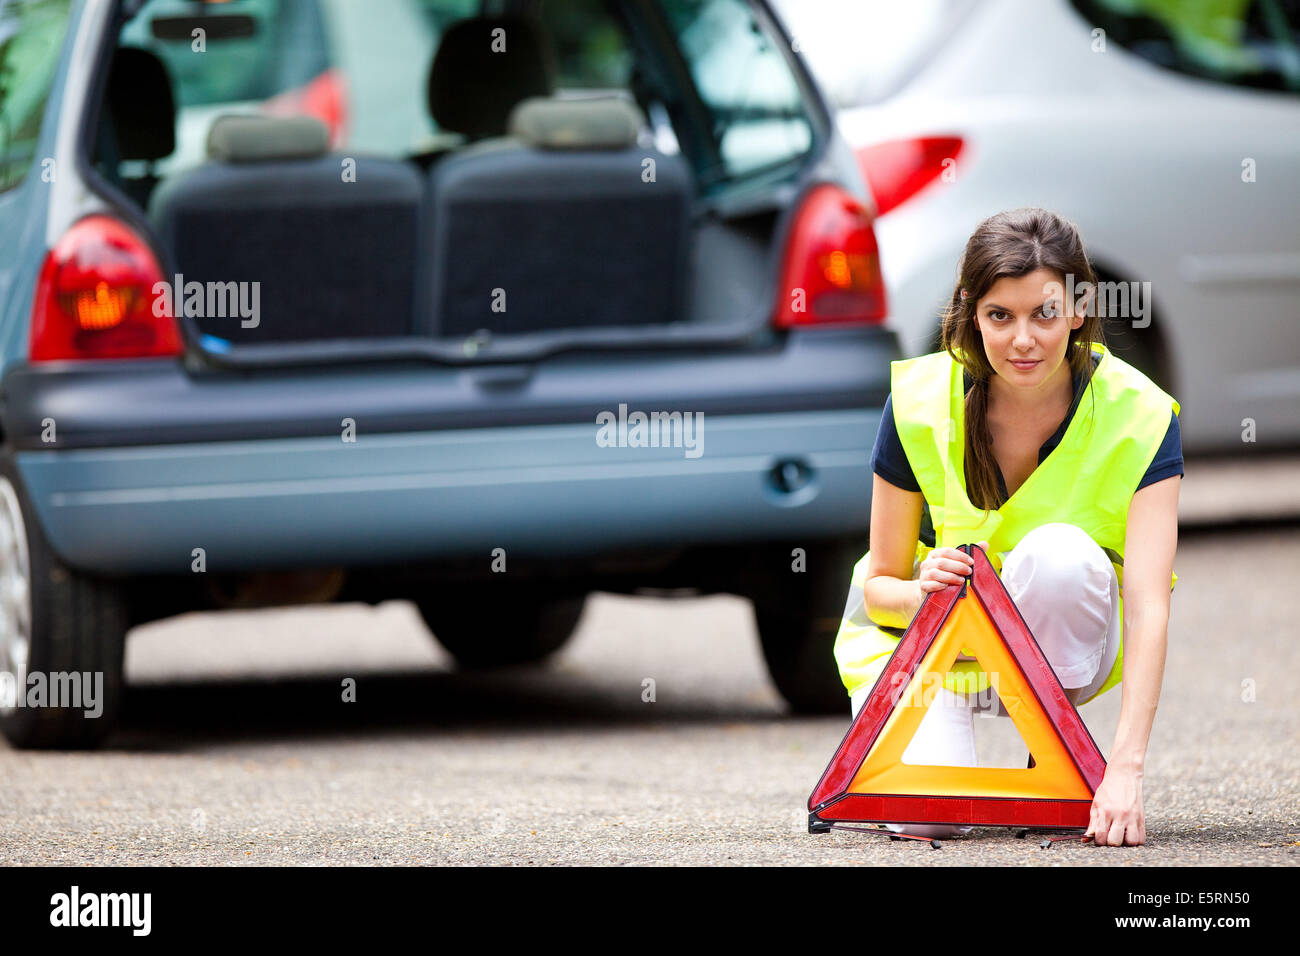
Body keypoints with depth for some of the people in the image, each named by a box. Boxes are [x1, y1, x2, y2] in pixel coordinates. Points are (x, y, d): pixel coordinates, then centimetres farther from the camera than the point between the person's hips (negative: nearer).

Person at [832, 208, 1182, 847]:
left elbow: (1147, 602, -29)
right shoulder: (920, 404, -19)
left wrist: (1125, 769, -41)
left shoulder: (1139, 416, -22)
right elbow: (880, 585, -9)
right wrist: (924, 593, -35)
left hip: (1067, 642, 0)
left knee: (1058, 553, -34)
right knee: (926, 816, -26)